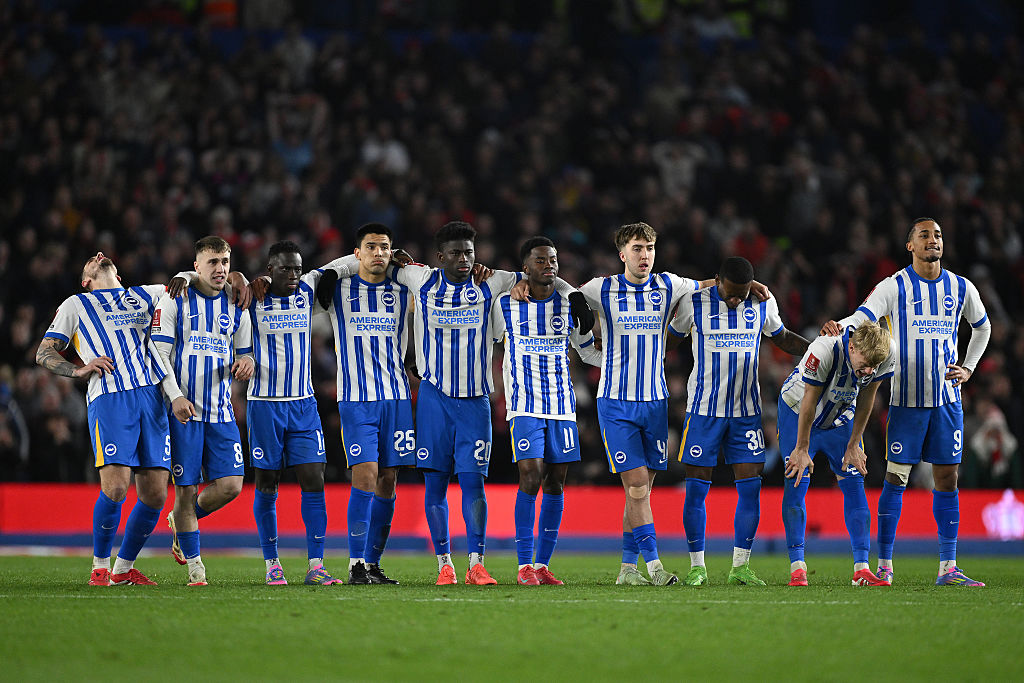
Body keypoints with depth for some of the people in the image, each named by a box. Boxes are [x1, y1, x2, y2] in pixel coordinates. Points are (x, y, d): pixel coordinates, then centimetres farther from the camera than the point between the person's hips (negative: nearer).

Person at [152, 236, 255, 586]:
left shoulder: (235, 307, 12)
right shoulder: (174, 301, -1)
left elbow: (244, 354, 20)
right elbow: (159, 354, -5)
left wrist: (245, 361, -5)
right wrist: (175, 396, -17)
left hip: (220, 411, 4)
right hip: (182, 410, -4)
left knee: (231, 484, -7)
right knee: (185, 488, -3)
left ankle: (182, 521, 22)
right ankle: (194, 565, 9)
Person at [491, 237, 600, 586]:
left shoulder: (569, 305, 8)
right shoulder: (505, 305, 1)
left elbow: (587, 350, 17)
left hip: (562, 405, 3)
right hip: (524, 405, -3)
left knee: (555, 482, 2)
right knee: (530, 477, -14)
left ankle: (542, 564, 9)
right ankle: (525, 565, -10)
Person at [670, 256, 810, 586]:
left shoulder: (763, 305, 0)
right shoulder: (693, 305, -8)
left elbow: (782, 338, 18)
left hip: (746, 411, 2)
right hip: (704, 410, -2)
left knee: (750, 487, -3)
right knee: (697, 488, -2)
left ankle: (740, 566, 5)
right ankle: (697, 567, 7)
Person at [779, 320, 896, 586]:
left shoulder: (887, 353, -24)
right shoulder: (824, 351, -38)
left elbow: (866, 399, -9)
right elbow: (809, 402, -25)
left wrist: (853, 446, -3)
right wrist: (802, 449, -16)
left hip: (841, 418, 4)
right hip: (797, 412, -4)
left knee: (854, 484, -4)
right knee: (797, 482, -12)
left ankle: (861, 567, -4)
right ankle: (797, 566, -8)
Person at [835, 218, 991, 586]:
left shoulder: (962, 288, 8)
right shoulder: (894, 287, -3)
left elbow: (982, 327, 25)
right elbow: (864, 315, -17)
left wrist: (968, 368, 12)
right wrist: (840, 325, -40)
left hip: (947, 398, 3)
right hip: (906, 399, -3)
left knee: (947, 478, 3)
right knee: (896, 478, -3)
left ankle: (948, 567, 6)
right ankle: (884, 565, 3)